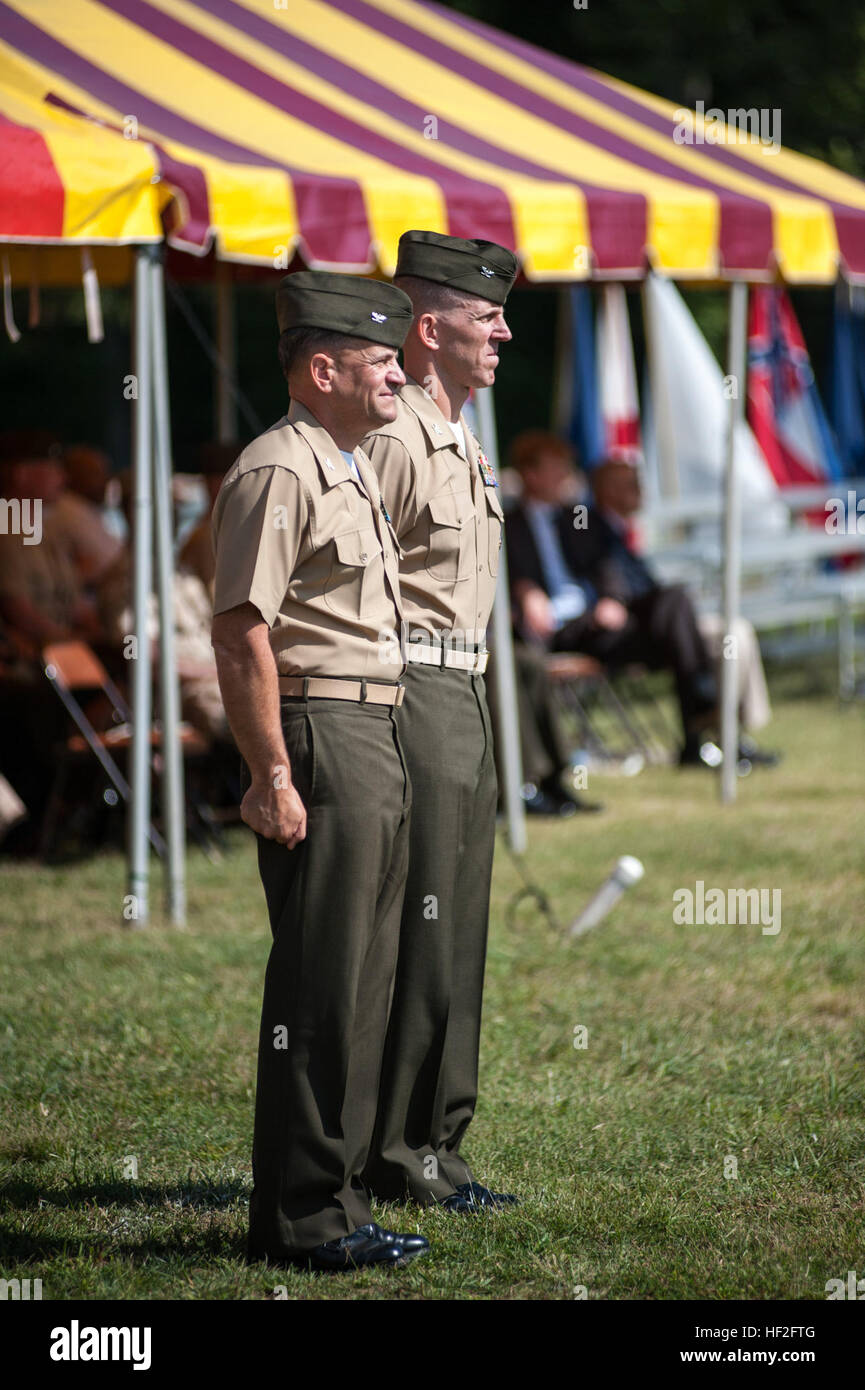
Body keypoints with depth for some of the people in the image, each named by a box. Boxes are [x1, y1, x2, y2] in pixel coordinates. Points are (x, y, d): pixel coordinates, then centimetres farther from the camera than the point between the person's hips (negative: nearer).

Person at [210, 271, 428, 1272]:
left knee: (361, 986, 12)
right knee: (319, 989, -8)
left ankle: (332, 1197, 19)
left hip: (379, 740, 10)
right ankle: (300, 1218, -5)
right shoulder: (277, 471, -12)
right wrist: (272, 774, -22)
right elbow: (242, 633, -18)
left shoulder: (352, 469, 20)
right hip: (321, 742, -10)